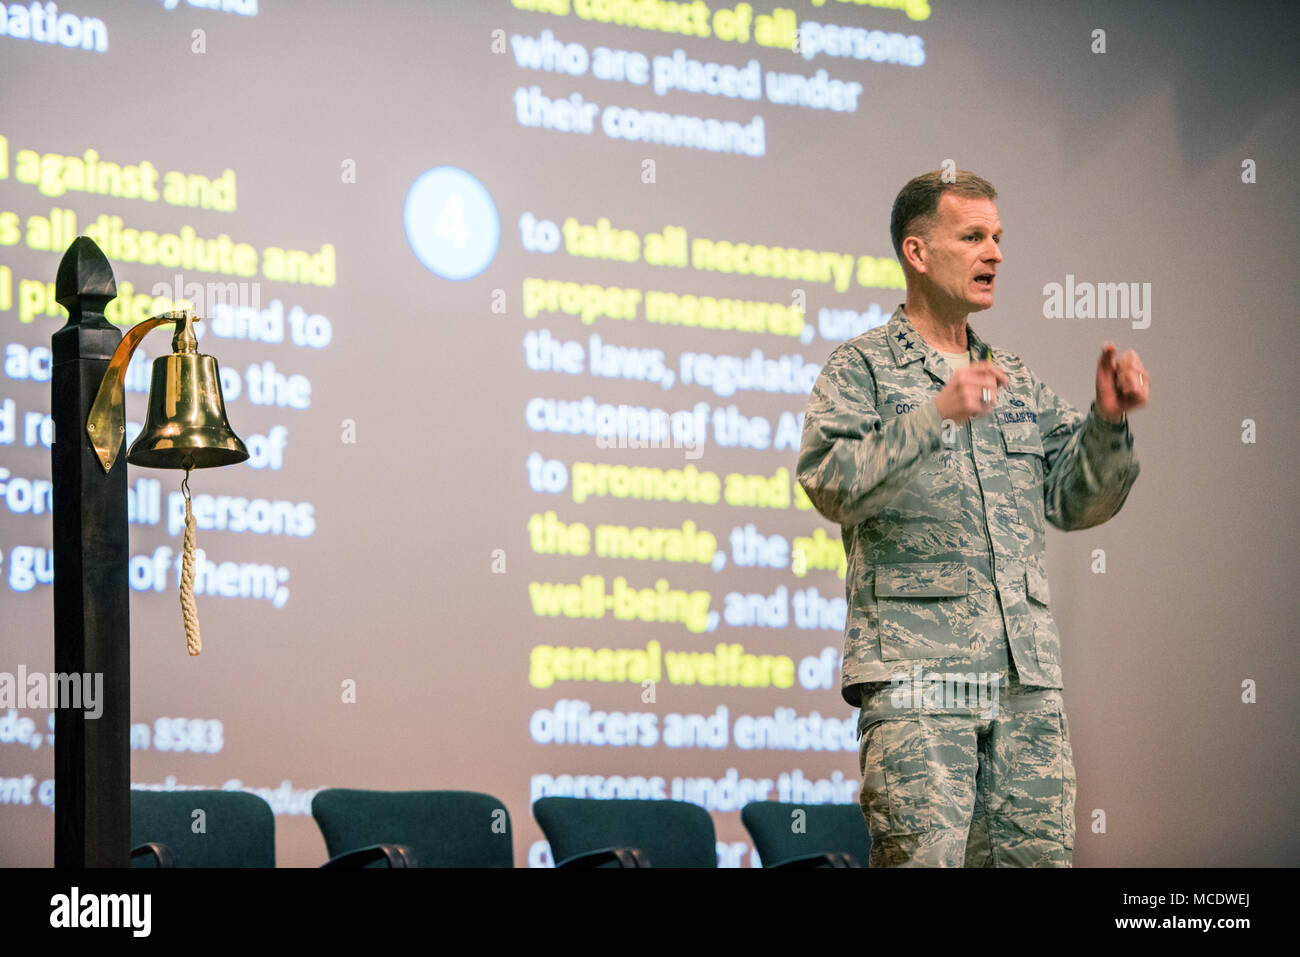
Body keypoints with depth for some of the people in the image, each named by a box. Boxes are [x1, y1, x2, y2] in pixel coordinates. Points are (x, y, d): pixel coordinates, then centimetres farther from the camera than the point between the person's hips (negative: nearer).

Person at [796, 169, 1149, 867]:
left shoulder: (1017, 381, 22)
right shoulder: (861, 366, 4)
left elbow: (1074, 502, 18)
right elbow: (832, 483, -12)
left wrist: (1108, 421, 1)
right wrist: (935, 415, -21)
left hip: (1027, 677, 6)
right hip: (915, 671, -6)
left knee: (1040, 855, 2)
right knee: (924, 859, -14)